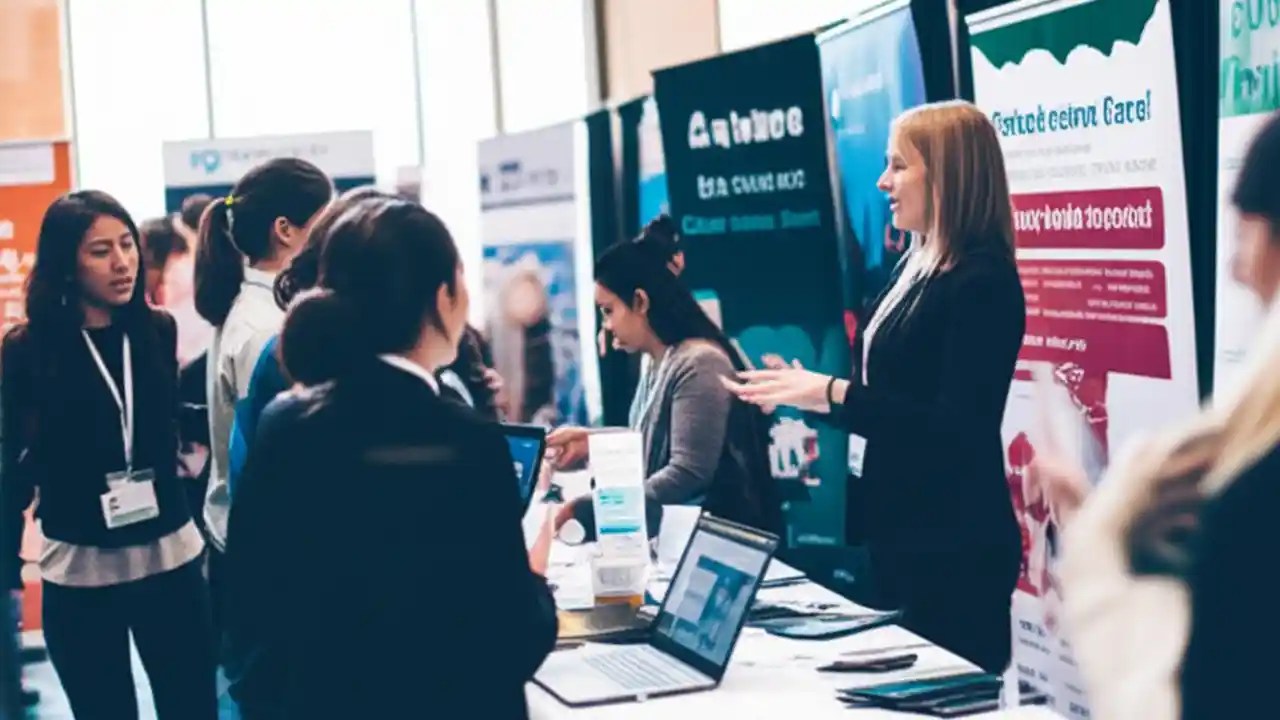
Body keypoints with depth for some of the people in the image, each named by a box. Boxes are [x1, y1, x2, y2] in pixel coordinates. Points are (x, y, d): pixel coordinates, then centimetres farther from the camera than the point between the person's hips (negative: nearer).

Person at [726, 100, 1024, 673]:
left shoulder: (982, 283, -17)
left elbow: (957, 430, -24)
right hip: (902, 533, 9)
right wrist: (807, 391, 6)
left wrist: (832, 393, -25)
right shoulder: (916, 268, 10)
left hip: (956, 547, -9)